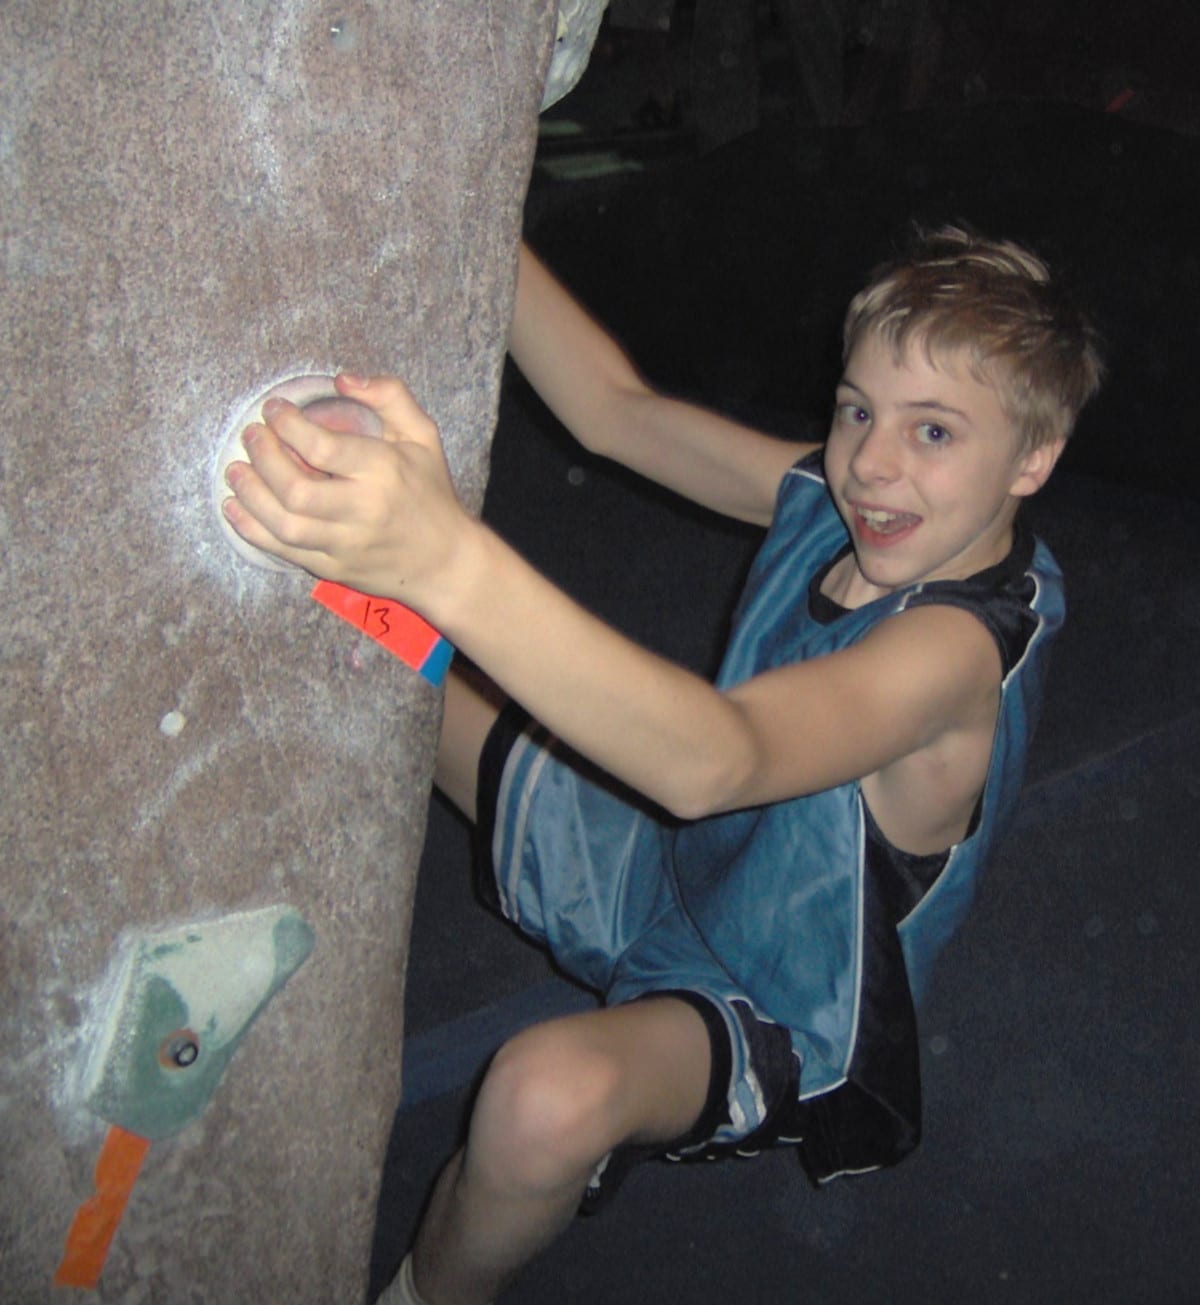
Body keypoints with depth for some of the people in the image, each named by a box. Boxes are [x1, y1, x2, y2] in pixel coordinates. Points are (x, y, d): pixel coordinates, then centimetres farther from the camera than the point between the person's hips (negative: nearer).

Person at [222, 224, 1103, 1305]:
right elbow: (616, 410, -2)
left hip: (777, 1014, -7)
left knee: (553, 1093, -41)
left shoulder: (962, 644, -34)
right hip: (663, 868, 8)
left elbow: (716, 762, -52)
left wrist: (451, 562, -66)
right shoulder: (829, 497, -10)